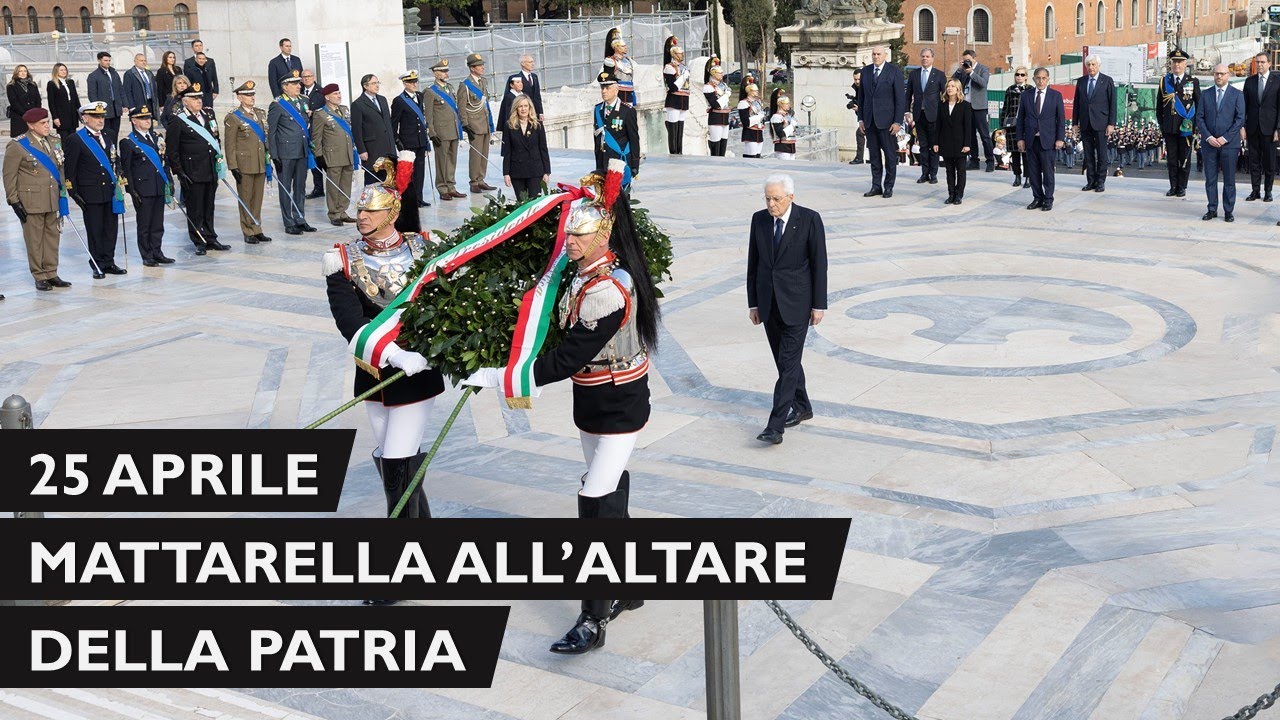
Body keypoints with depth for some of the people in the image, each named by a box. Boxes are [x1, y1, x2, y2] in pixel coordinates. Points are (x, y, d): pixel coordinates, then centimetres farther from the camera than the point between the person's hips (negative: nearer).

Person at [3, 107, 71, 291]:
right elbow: (9, 176, -7)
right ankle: (39, 277, 9)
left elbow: (60, 169, 18)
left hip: (53, 200, 6)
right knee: (35, 240, 2)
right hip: (31, 203, -6)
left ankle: (51, 273, 18)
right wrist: (14, 201, -10)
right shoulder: (17, 146, -9)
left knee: (52, 236, 9)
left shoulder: (53, 142, 9)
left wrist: (62, 192, 15)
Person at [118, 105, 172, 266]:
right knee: (144, 224, 2)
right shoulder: (128, 142, -5)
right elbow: (125, 168, -7)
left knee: (158, 223, 9)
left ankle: (157, 252, 18)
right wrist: (132, 191, -12)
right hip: (142, 190, -6)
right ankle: (147, 256, 9)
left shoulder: (155, 137, 14)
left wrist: (169, 181, 11)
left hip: (159, 188, 6)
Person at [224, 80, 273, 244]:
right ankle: (248, 232, 8)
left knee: (258, 198, 10)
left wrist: (269, 159, 15)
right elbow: (229, 145, -8)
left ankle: (257, 230, 17)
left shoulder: (261, 113, 13)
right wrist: (233, 167, -13)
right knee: (246, 199, 1)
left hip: (261, 164, 5)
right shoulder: (233, 118, -6)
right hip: (244, 166, -5)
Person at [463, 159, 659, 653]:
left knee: (597, 505, -10)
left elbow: (569, 358, -29)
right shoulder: (586, 270, 2)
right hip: (593, 402, 10)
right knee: (611, 495, 18)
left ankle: (592, 622, -5)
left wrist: (502, 376, -29)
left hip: (619, 406, -10)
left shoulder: (608, 290, -28)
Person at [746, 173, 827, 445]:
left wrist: (819, 304, -6)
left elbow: (819, 263, -6)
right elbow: (753, 262, 8)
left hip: (796, 304, -5)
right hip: (768, 304, 5)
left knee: (788, 362, -9)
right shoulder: (759, 219, 3)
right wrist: (753, 302, 8)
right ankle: (801, 408, 32)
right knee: (784, 360, 14)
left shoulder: (809, 219, -9)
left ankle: (776, 425, -10)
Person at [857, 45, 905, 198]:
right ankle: (876, 186, 14)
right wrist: (860, 118, 8)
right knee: (874, 155, 8)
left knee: (890, 155, 1)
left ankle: (888, 187, 9)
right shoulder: (865, 71, 10)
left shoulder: (894, 71, -4)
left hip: (887, 121, -4)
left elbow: (901, 98, -6)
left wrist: (897, 121, -11)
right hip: (869, 121, 4)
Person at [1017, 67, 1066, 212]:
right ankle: (1037, 198, 15)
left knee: (1048, 171, -1)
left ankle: (1048, 200, 7)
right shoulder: (1026, 96, 8)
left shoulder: (1056, 95, 3)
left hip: (1047, 140, -2)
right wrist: (1020, 138, 2)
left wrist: (1060, 138, -4)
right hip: (1030, 140, 2)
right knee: (1033, 172, 5)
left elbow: (1061, 118, 3)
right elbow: (1020, 118, 9)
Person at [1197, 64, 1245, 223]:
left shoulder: (1237, 95, 2)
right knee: (1210, 179, 5)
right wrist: (1208, 137, -9)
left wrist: (1225, 138, -12)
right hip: (1209, 143, 2)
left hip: (1229, 144, -2)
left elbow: (1240, 119, -4)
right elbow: (1199, 118, 5)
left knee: (1229, 180, 2)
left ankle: (1228, 211, 9)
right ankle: (1212, 210, 13)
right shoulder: (1206, 95, 9)